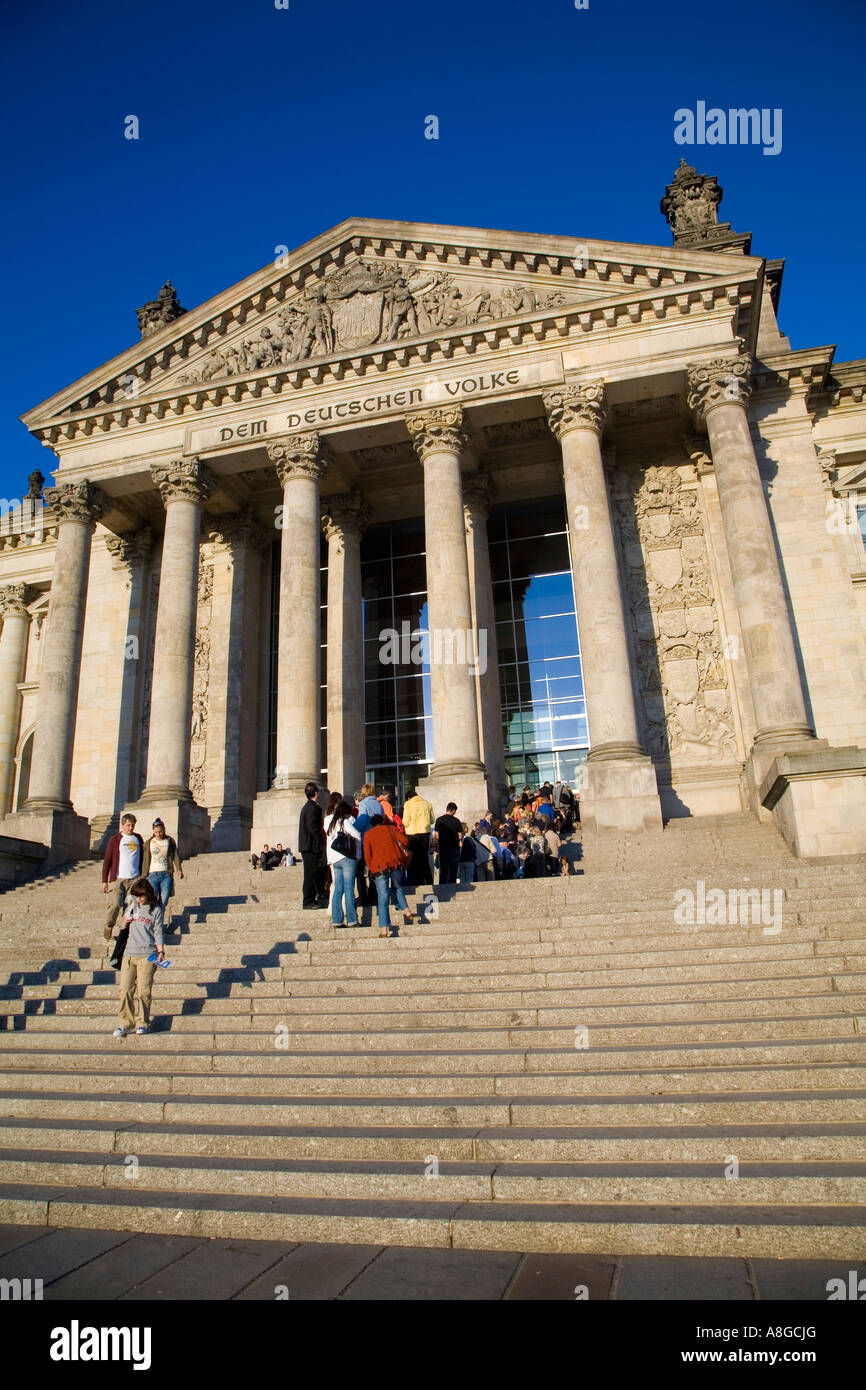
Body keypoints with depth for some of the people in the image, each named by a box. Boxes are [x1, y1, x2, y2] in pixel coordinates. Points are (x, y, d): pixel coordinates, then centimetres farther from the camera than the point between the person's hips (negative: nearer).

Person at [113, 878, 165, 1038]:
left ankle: (143, 1023, 8)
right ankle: (125, 1023, 4)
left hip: (147, 955, -4)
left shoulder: (156, 910, 5)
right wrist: (125, 923, 5)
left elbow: (158, 932, 3)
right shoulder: (133, 907, 16)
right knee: (125, 990, -4)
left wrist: (160, 952, -7)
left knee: (144, 990, -4)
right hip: (129, 954, 4)